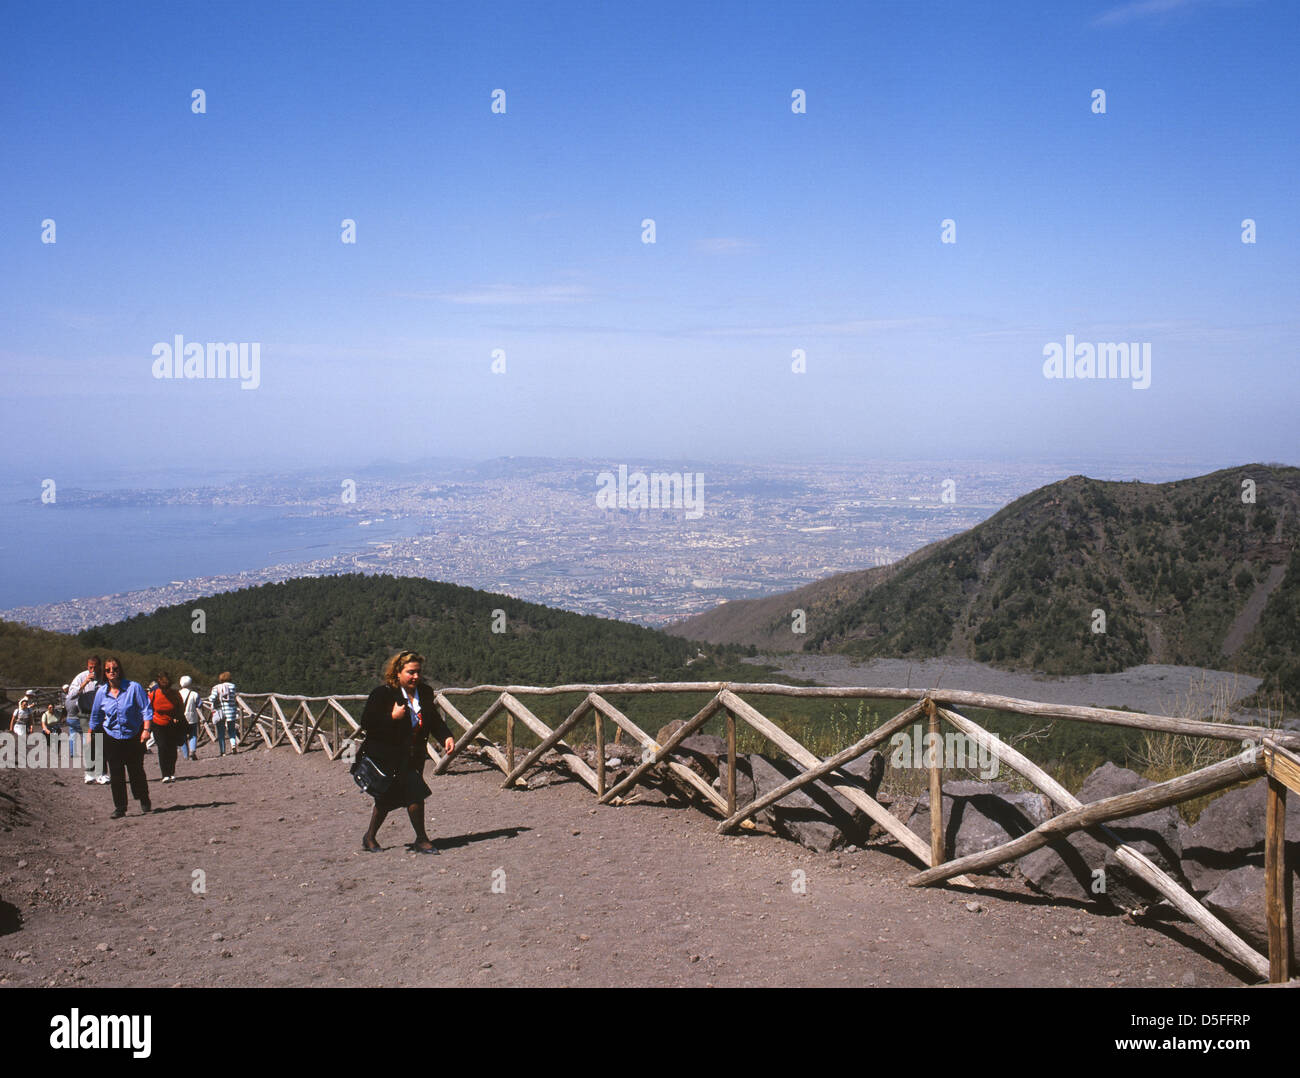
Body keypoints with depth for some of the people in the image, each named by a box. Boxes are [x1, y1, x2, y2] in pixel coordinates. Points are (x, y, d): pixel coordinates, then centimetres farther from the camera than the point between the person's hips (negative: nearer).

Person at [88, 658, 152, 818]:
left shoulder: (134, 687, -11)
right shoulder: (102, 692, -1)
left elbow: (146, 710, -10)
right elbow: (95, 717, 14)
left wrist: (146, 729, -20)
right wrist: (90, 735, 20)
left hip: (134, 737, -2)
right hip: (112, 737, 2)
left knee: (137, 772, 7)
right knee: (116, 775, 1)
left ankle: (144, 803, 26)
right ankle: (119, 808, 9)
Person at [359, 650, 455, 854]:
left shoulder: (425, 692, 5)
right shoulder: (383, 694, -13)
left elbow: (435, 720, 13)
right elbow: (366, 723, -14)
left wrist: (446, 737, -5)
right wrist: (392, 717, -25)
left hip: (414, 757, 7)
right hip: (388, 757, -7)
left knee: (388, 798, 15)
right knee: (416, 792, -17)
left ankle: (370, 838, 29)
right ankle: (421, 840, -5)